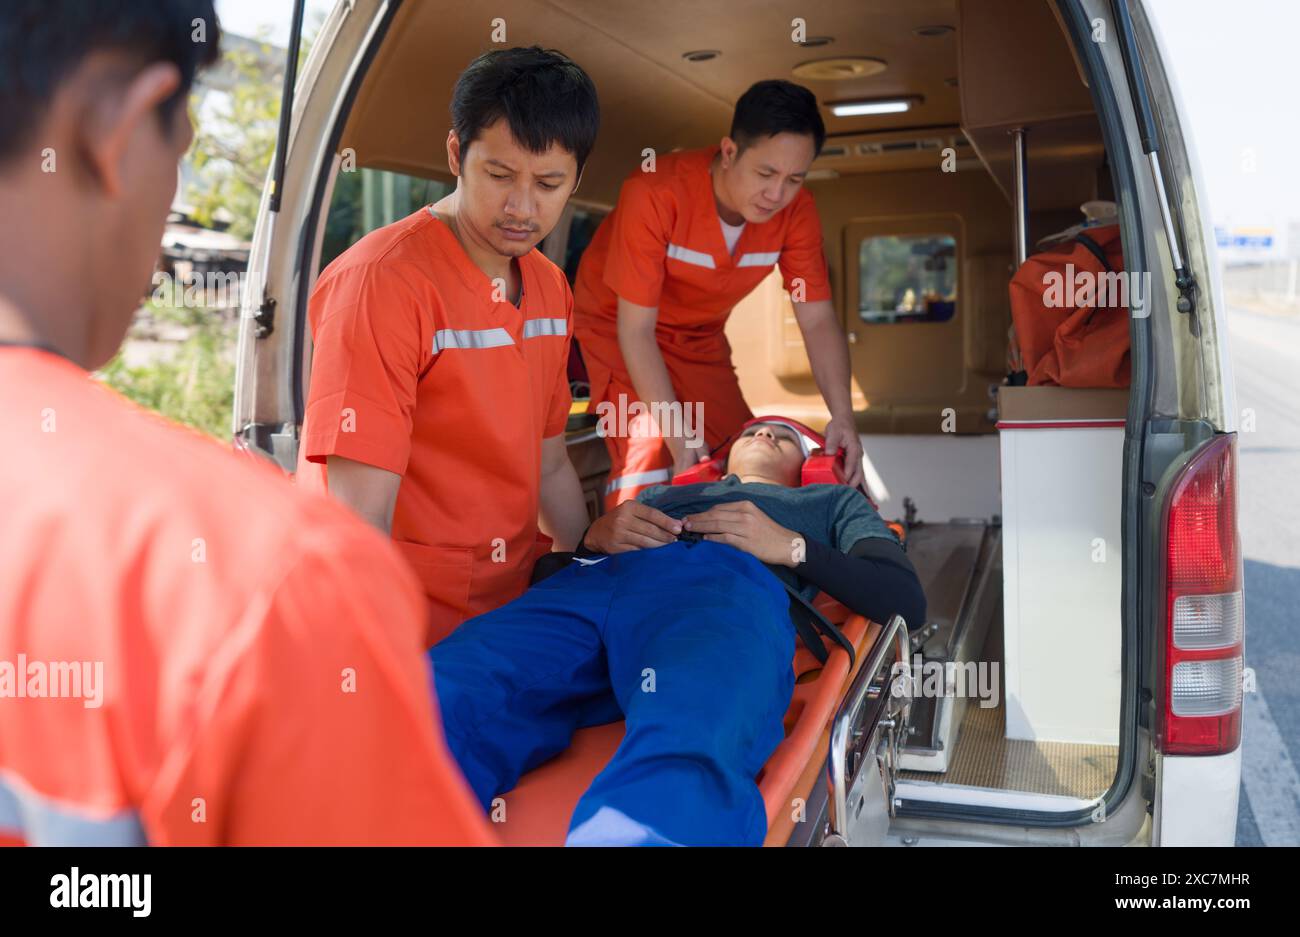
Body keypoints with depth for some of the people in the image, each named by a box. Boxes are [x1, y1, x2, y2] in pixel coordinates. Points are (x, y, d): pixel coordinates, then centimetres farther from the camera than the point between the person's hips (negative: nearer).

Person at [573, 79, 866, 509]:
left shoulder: (797, 211, -20)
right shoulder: (655, 193, -34)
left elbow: (818, 321, -15)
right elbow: (636, 329, -30)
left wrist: (842, 414, -32)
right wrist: (677, 433, -36)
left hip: (700, 336, 5)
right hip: (616, 324, -5)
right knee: (648, 454, -21)